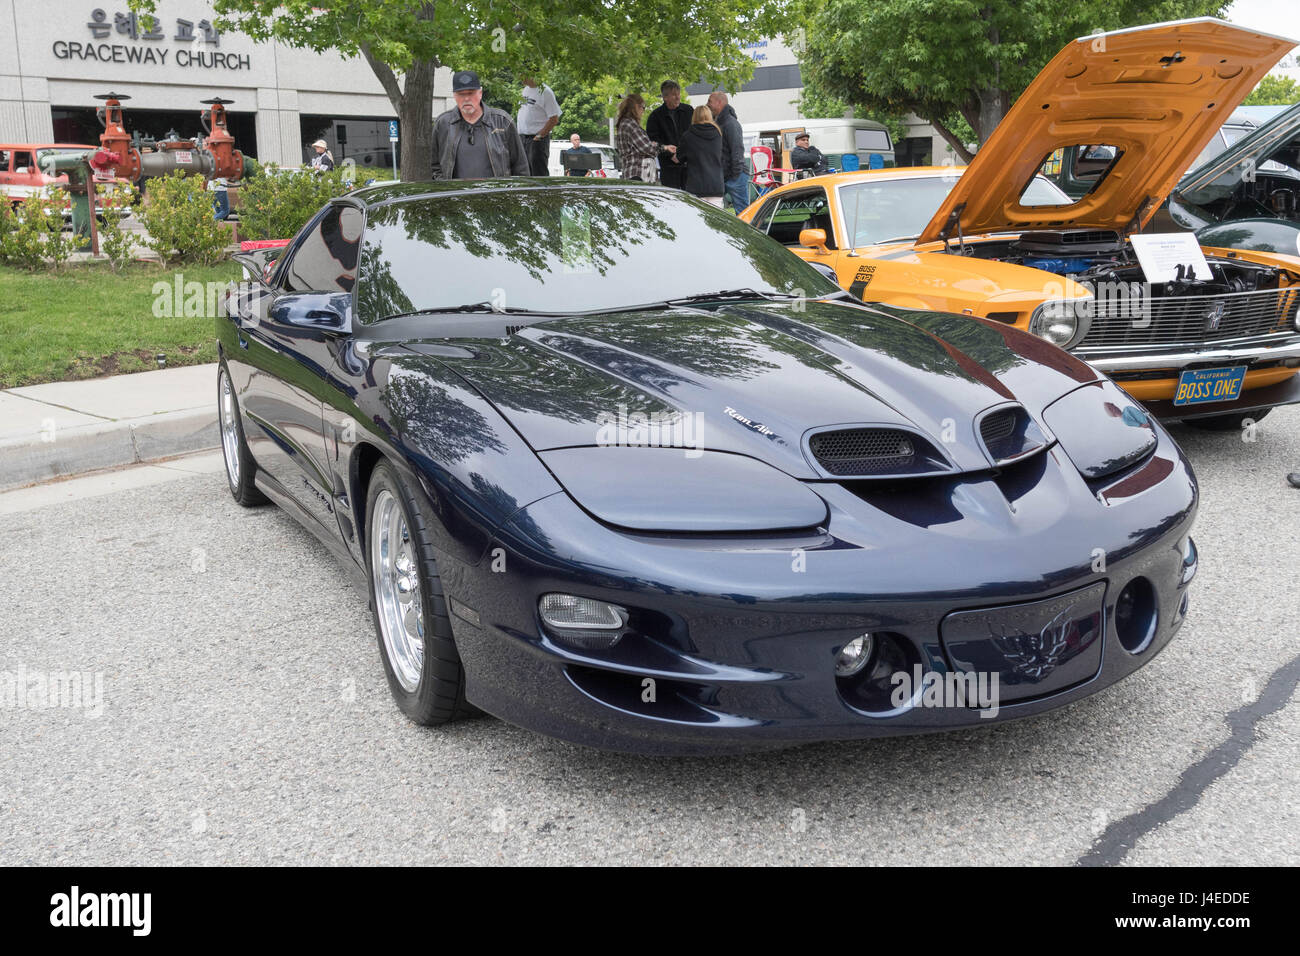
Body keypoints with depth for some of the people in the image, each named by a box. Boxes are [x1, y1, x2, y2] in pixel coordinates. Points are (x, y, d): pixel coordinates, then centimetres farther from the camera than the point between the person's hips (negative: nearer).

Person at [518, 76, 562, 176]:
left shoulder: (545, 92, -11)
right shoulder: (525, 89, 14)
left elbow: (554, 119, -14)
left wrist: (539, 136, -16)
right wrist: (520, 136, 12)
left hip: (537, 139, -8)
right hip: (522, 138, 8)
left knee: (539, 174, -7)